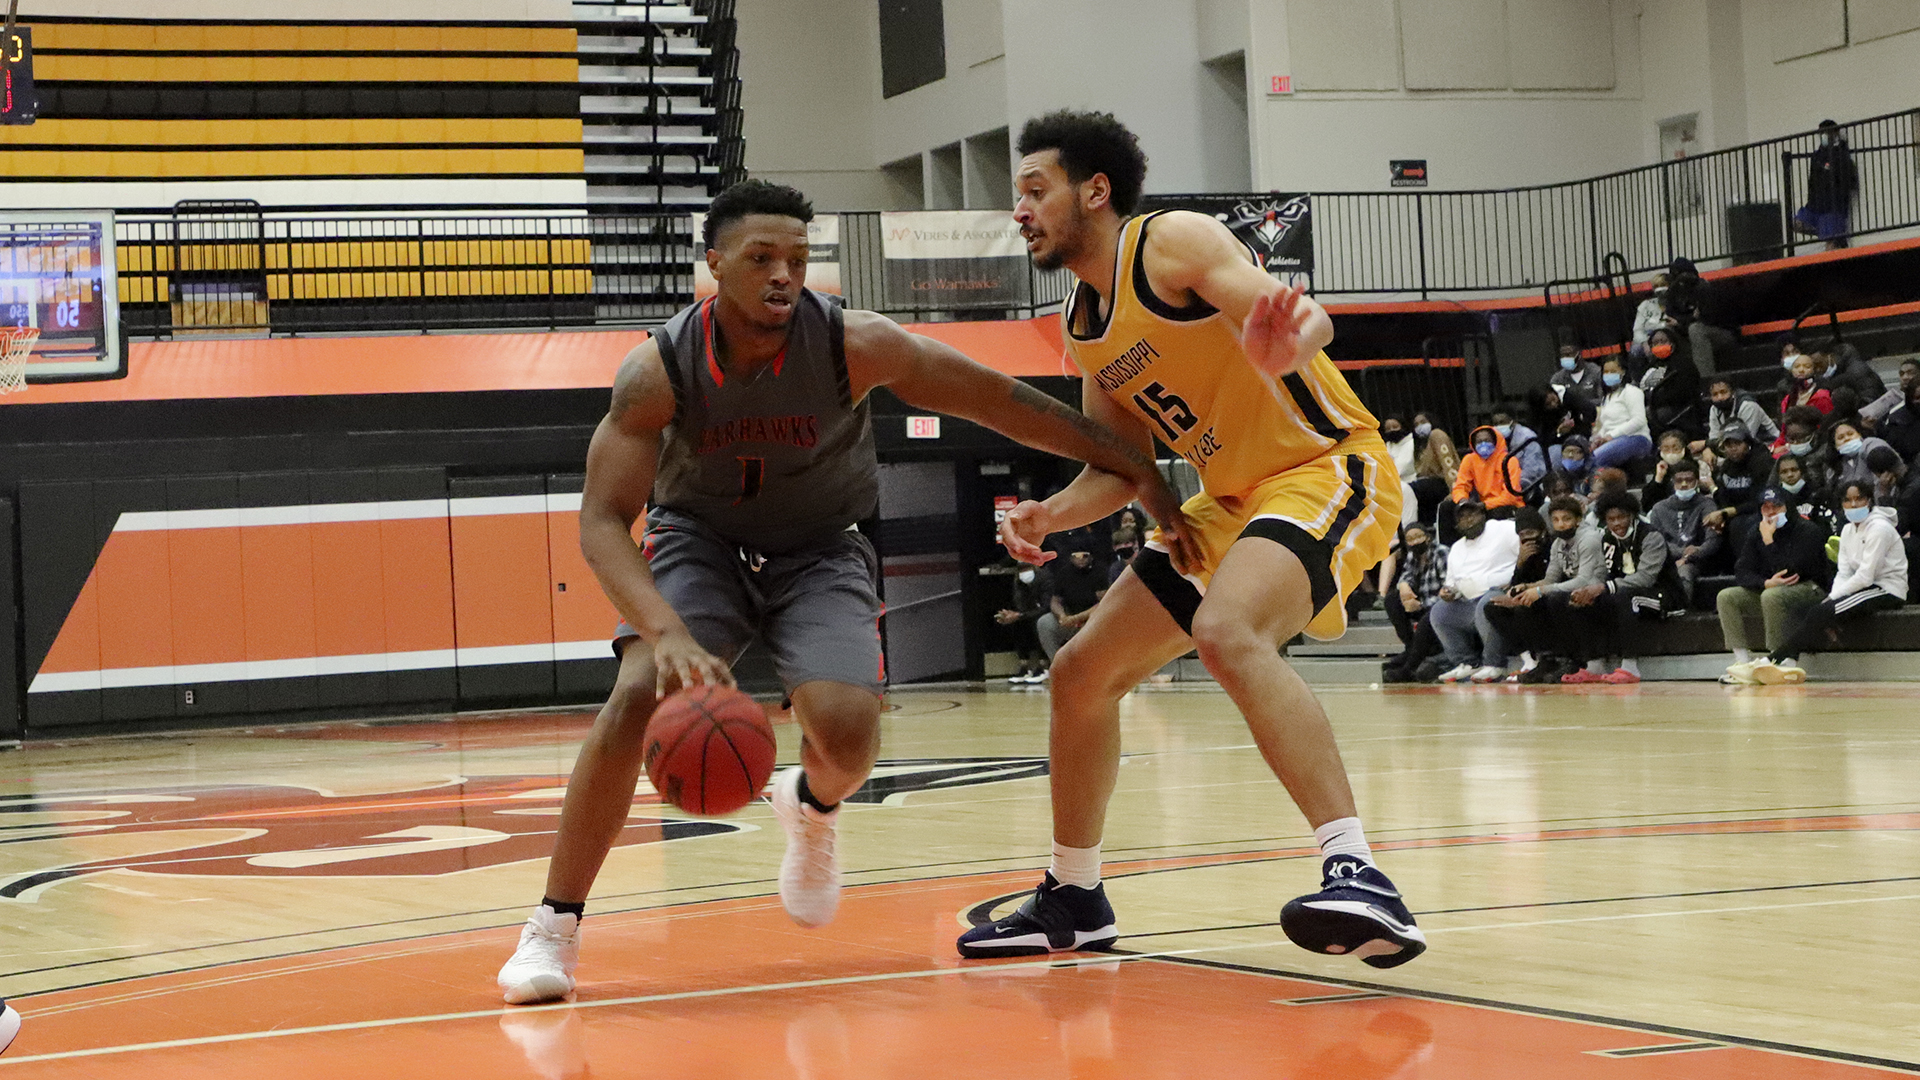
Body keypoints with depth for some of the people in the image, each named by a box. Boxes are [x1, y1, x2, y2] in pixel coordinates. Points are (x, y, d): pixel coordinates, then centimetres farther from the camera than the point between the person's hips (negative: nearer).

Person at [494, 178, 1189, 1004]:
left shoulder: (851, 346, -24)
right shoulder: (659, 370, -24)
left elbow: (998, 399, -15)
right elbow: (602, 520, -24)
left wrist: (1128, 465, -10)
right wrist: (669, 634, -40)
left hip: (817, 548, 0)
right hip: (697, 539, 0)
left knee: (848, 729, -21)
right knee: (638, 697, -26)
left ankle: (812, 810, 21)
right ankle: (554, 927, -13)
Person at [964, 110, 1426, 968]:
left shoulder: (1173, 243, -15)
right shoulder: (1081, 325, 10)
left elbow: (1306, 318, -30)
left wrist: (1282, 350, -54)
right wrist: (1048, 516, -3)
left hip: (1328, 468, -10)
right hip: (1231, 501, 10)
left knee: (1226, 631, -37)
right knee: (1082, 670, 11)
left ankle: (1359, 877, -44)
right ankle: (1072, 898, 28)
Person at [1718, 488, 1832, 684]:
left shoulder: (1808, 531, -11)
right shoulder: (1756, 534, 8)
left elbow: (1790, 570, -21)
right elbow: (1742, 572, -1)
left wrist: (1769, 541, -19)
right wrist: (1767, 583, -21)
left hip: (1808, 589, -7)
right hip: (1766, 590, 7)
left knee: (1772, 596, -38)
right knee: (1726, 597, -12)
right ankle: (1743, 662, -20)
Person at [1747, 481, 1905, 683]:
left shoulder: (1879, 528, -13)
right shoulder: (1848, 530, 13)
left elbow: (1865, 576, -18)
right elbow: (1844, 573, 7)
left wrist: (1832, 598, -15)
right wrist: (1831, 598, -11)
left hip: (1888, 591, -8)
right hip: (1866, 588, 8)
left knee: (1820, 613, -25)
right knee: (1806, 612, -13)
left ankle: (1773, 660, -25)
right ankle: (1790, 663, -30)